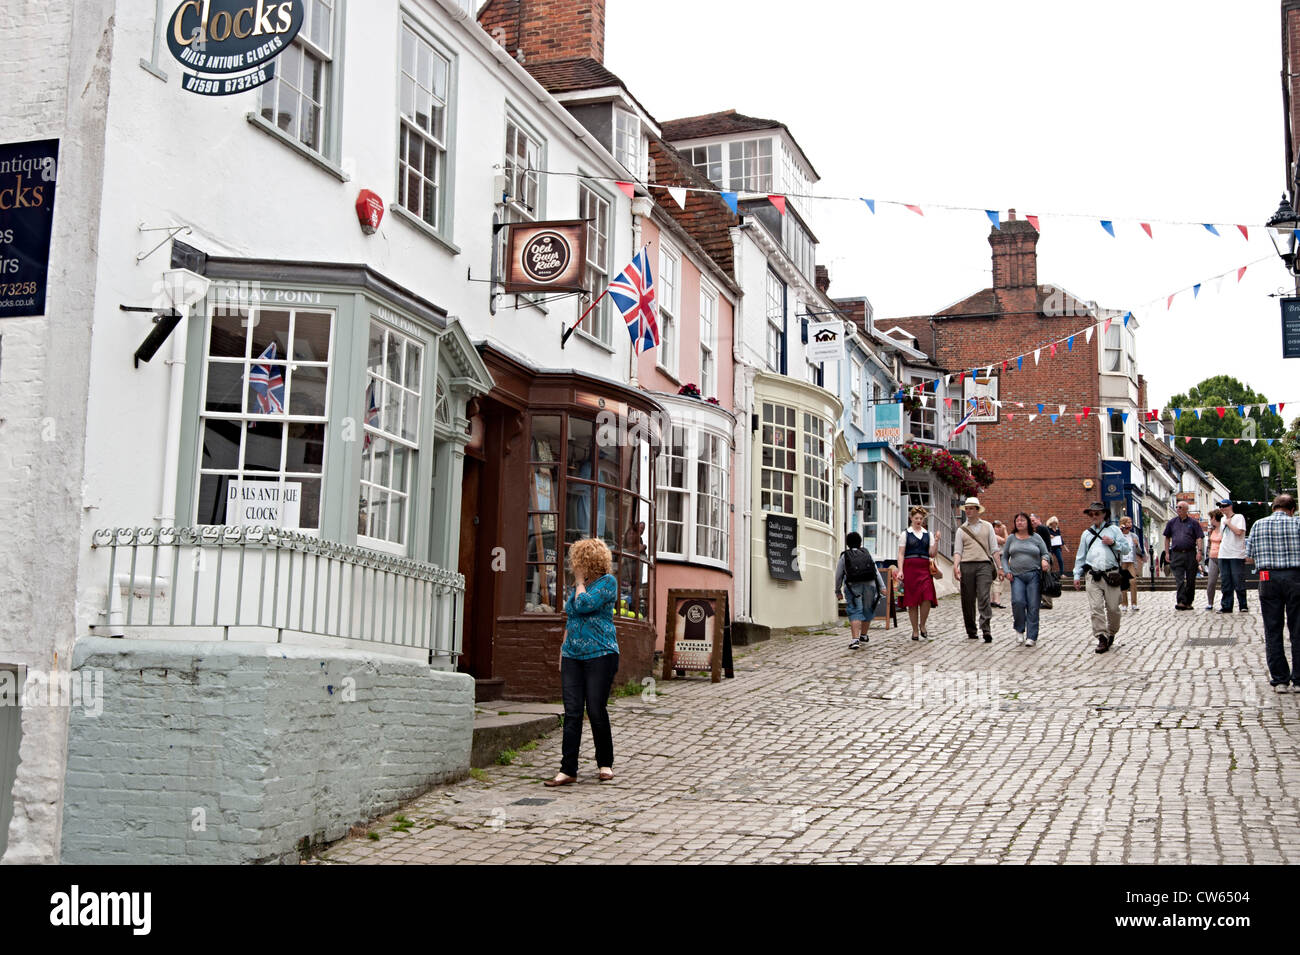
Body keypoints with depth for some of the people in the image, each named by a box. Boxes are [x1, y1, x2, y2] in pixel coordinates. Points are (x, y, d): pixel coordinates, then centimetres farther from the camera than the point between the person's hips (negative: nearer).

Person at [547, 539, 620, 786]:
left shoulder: (607, 581, -5)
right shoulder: (578, 586, 16)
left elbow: (584, 605, -19)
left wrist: (580, 581, -4)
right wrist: (563, 650, 19)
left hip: (600, 655, -6)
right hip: (572, 656, 6)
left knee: (596, 711, -3)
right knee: (572, 713, 0)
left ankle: (605, 764, 15)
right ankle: (568, 770, -1)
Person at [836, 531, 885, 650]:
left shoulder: (844, 556, 8)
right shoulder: (867, 553, 15)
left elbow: (838, 576, 10)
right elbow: (876, 571, 9)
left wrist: (838, 591, 21)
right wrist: (882, 587, 8)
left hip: (852, 587, -3)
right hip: (870, 584, 3)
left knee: (855, 612, -6)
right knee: (867, 610, 19)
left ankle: (855, 639, -22)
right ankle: (863, 636, 34)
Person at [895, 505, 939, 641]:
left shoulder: (928, 534, 14)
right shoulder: (905, 534, 7)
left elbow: (932, 553, 7)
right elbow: (901, 554, 2)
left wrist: (936, 541, -7)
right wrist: (900, 570, -8)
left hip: (924, 568, 2)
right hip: (910, 568, -2)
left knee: (927, 598, -14)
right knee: (912, 601, 0)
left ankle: (922, 626, 7)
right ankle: (915, 631, 10)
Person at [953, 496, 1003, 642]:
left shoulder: (987, 526, 13)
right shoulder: (961, 529, 13)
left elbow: (994, 549, 12)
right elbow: (957, 551, 7)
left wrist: (999, 567, 5)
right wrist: (955, 566, -10)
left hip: (984, 565, -1)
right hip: (967, 566, 1)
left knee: (984, 598, -13)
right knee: (968, 600, 3)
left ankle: (986, 630, -17)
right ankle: (971, 630, 13)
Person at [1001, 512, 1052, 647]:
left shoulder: (1036, 538, 9)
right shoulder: (1011, 538, 12)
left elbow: (1046, 553, 13)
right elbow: (1004, 557, 16)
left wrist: (1045, 560, -10)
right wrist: (1007, 571, 1)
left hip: (1033, 576, -1)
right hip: (1017, 576, 1)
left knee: (1033, 607, -5)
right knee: (1018, 601, -19)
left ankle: (1032, 637, 0)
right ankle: (1020, 629, 4)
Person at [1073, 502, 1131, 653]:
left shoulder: (1113, 530, 10)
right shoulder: (1086, 534, 17)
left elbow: (1126, 549, 7)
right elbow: (1080, 556, 20)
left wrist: (1113, 543, -9)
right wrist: (1077, 575, 15)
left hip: (1111, 575, -1)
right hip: (1093, 576, 2)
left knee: (1113, 608, 2)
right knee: (1096, 608, -9)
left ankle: (1111, 634, 22)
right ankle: (1102, 638, -9)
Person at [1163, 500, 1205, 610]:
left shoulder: (1193, 523, 6)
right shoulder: (1172, 522, 12)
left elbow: (1199, 538, 0)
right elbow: (1167, 538, 17)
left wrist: (1199, 551, -13)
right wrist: (1167, 553, 10)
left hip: (1190, 554, -1)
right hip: (1176, 554, 1)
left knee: (1190, 580, 4)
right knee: (1179, 580, -9)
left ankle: (1188, 602, 13)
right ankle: (1181, 601, -16)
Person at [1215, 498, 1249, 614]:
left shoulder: (1239, 517, -3)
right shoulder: (1223, 519, 18)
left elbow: (1238, 531, -18)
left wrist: (1228, 523, -8)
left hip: (1236, 555, -7)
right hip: (1223, 555, 7)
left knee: (1238, 582, -5)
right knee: (1225, 583, 5)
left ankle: (1243, 606, 2)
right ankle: (1226, 606, 8)